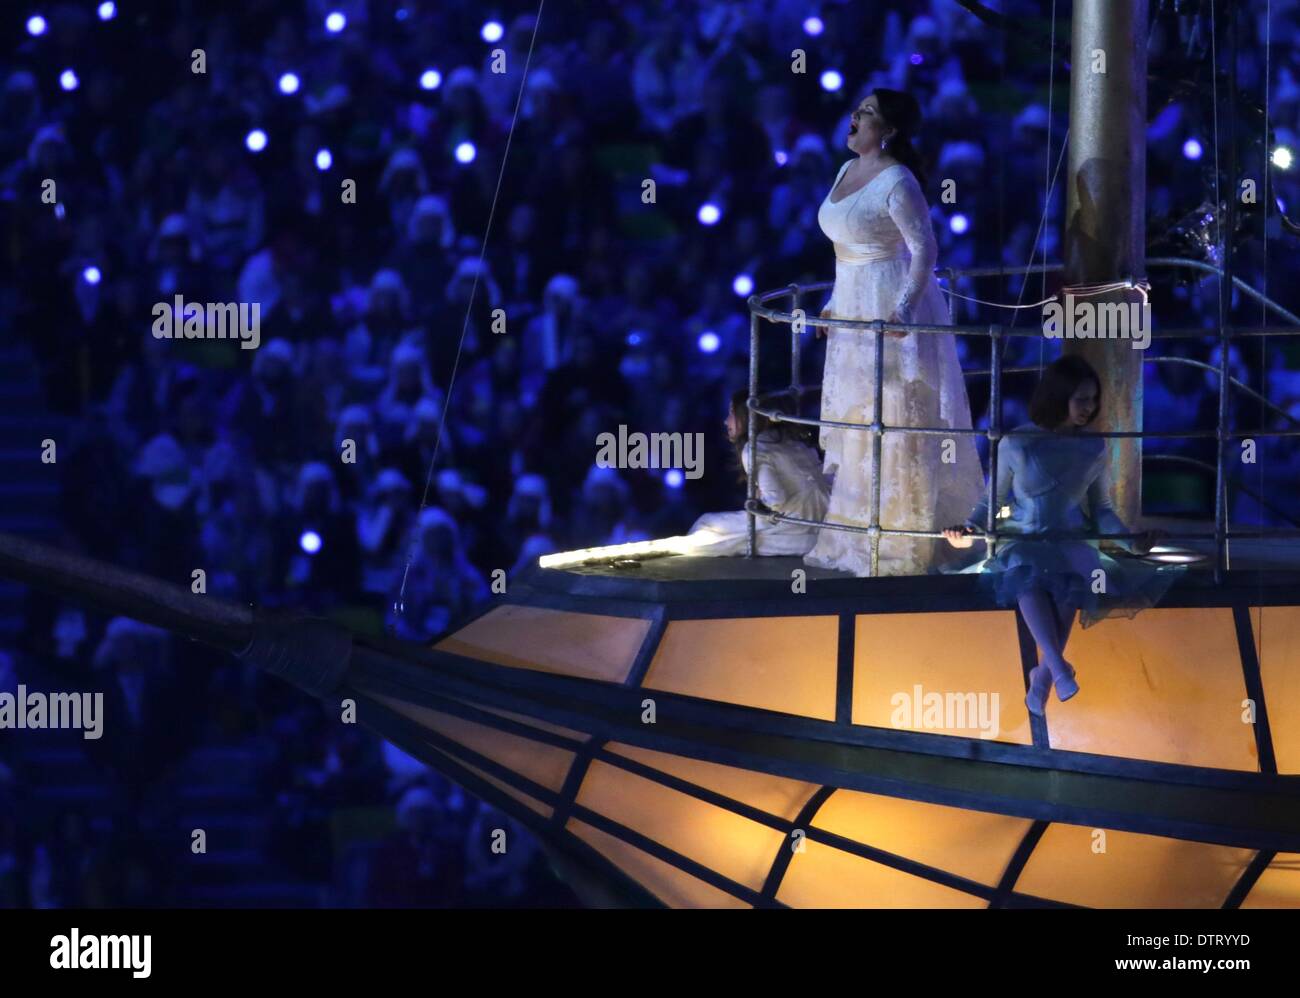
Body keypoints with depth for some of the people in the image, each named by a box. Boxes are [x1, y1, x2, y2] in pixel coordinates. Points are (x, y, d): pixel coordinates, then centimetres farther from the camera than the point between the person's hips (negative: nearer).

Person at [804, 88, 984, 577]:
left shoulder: (896, 182, -16)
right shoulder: (848, 171, 11)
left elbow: (924, 248, -20)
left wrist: (904, 307, -29)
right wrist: (835, 303, 22)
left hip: (889, 312, -10)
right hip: (854, 310, 10)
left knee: (895, 423, -5)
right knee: (855, 422, 14)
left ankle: (903, 544, 0)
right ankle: (858, 537, 23)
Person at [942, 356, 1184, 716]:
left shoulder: (1093, 449, 9)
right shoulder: (1016, 444, 1)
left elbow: (1102, 510, 14)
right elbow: (993, 499, 8)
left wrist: (1131, 542, -3)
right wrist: (970, 529, -12)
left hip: (1072, 543, 2)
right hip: (1023, 543, -1)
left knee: (1068, 581, -36)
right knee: (1027, 576, -39)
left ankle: (1042, 679, -28)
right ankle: (1059, 669, -52)